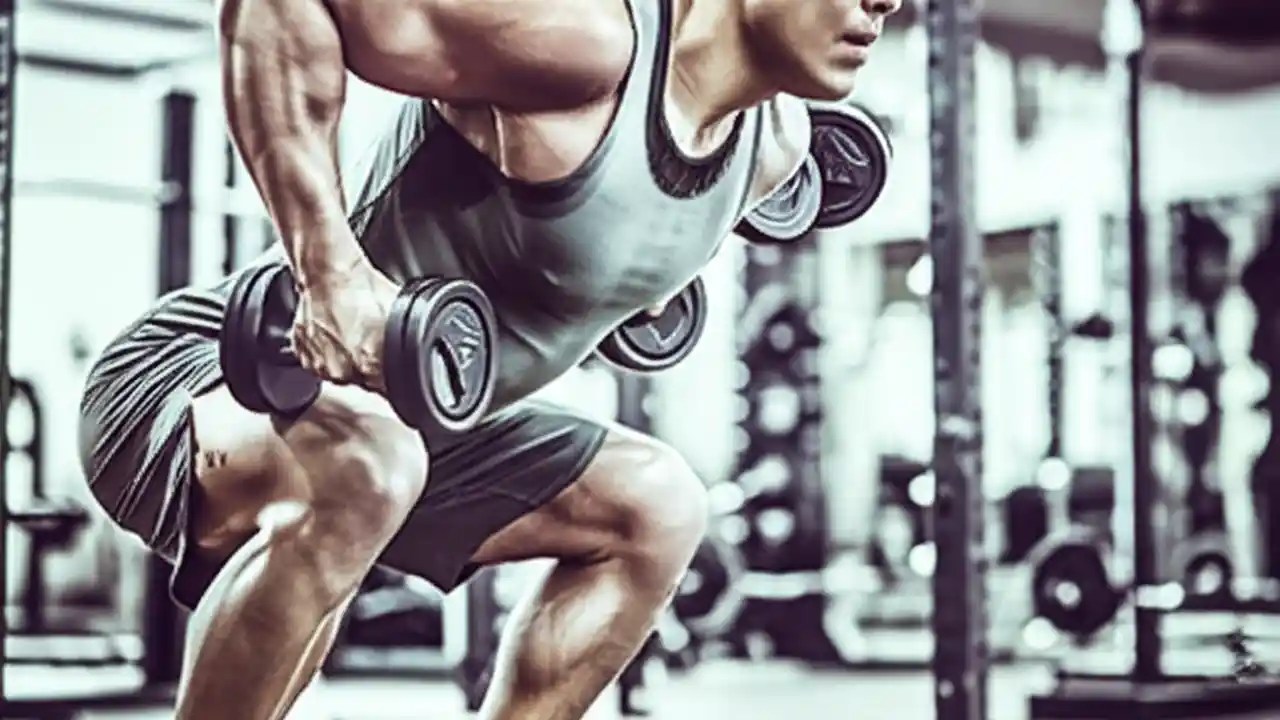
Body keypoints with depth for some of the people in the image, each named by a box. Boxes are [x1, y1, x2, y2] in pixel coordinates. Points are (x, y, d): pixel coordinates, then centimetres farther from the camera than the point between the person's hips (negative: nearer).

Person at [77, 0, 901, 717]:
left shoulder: (772, 139, -1)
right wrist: (328, 270, -35)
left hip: (392, 412, 9)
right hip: (202, 373, -9)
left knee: (657, 508, 12)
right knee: (362, 471, -39)